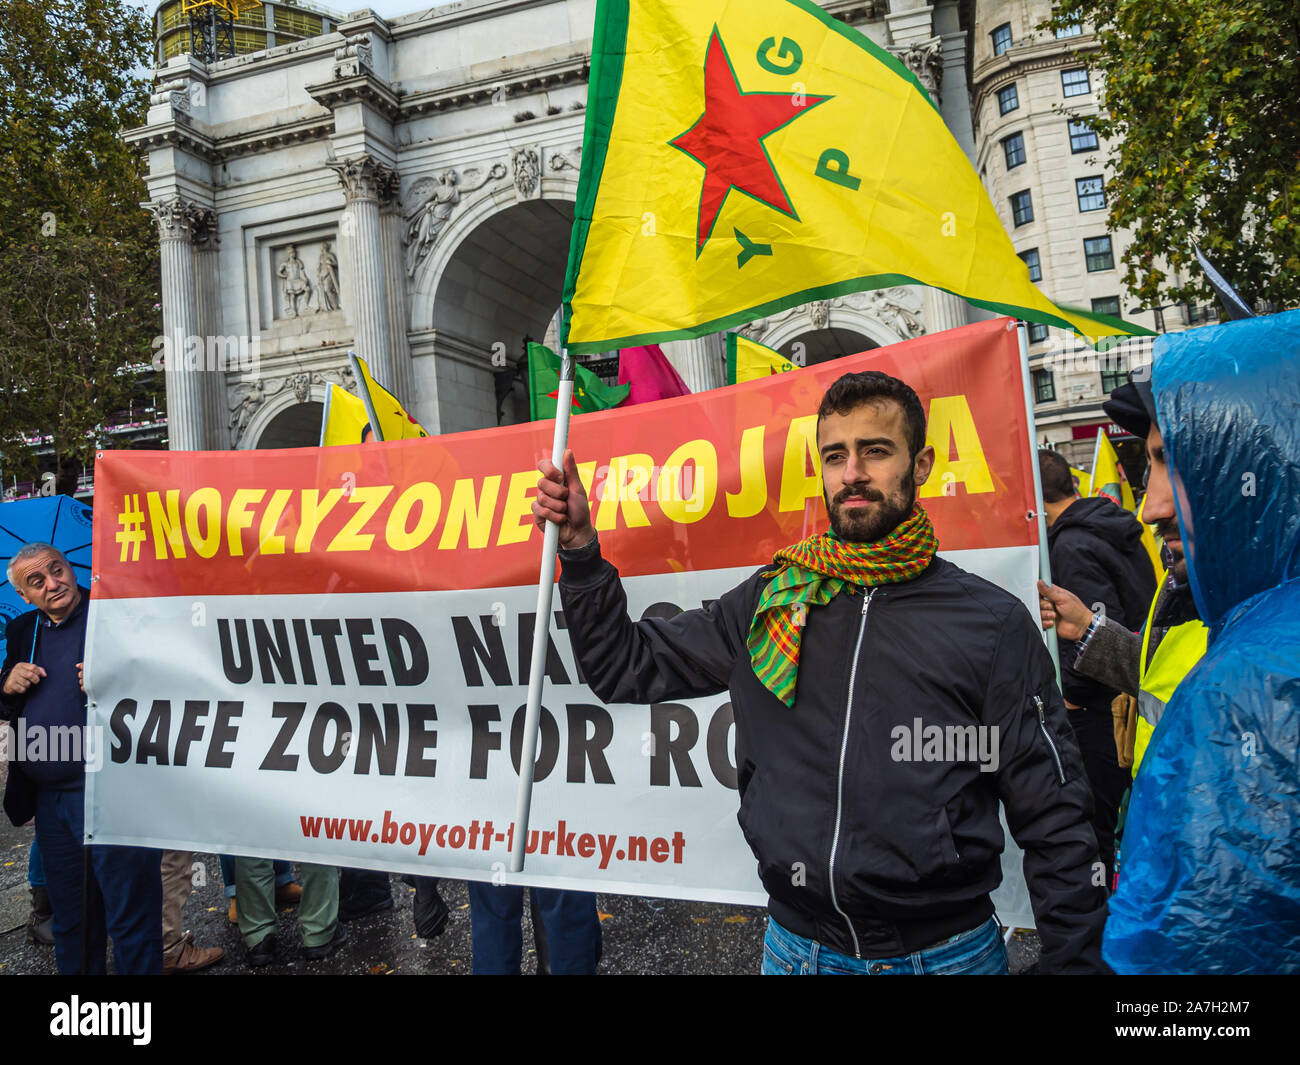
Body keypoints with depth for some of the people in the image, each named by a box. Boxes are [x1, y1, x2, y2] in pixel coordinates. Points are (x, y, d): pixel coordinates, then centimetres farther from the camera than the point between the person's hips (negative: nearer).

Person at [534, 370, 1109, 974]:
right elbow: (628, 669, 6)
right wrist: (581, 548, -4)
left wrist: (1075, 961, -6)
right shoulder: (769, 601, 1)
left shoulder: (994, 624, -5)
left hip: (948, 951, -2)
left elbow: (1053, 819, -3)